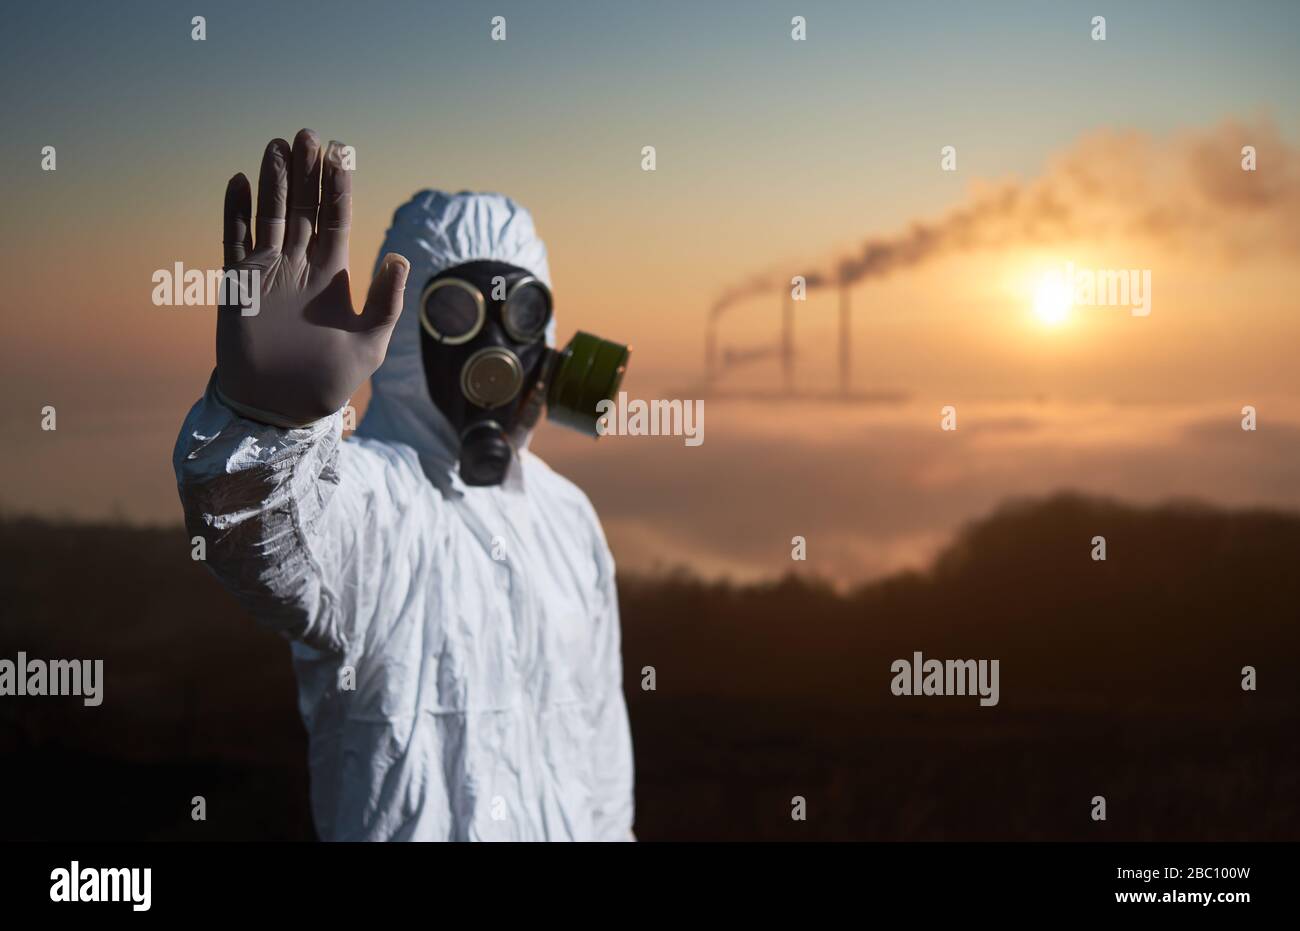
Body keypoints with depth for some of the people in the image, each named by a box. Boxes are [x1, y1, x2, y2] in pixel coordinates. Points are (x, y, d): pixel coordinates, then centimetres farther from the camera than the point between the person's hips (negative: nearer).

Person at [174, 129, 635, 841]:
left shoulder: (568, 515, 4)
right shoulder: (362, 492, -19)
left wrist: (610, 827, 12)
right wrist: (265, 419, -62)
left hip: (567, 828, 6)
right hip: (400, 824, -6)